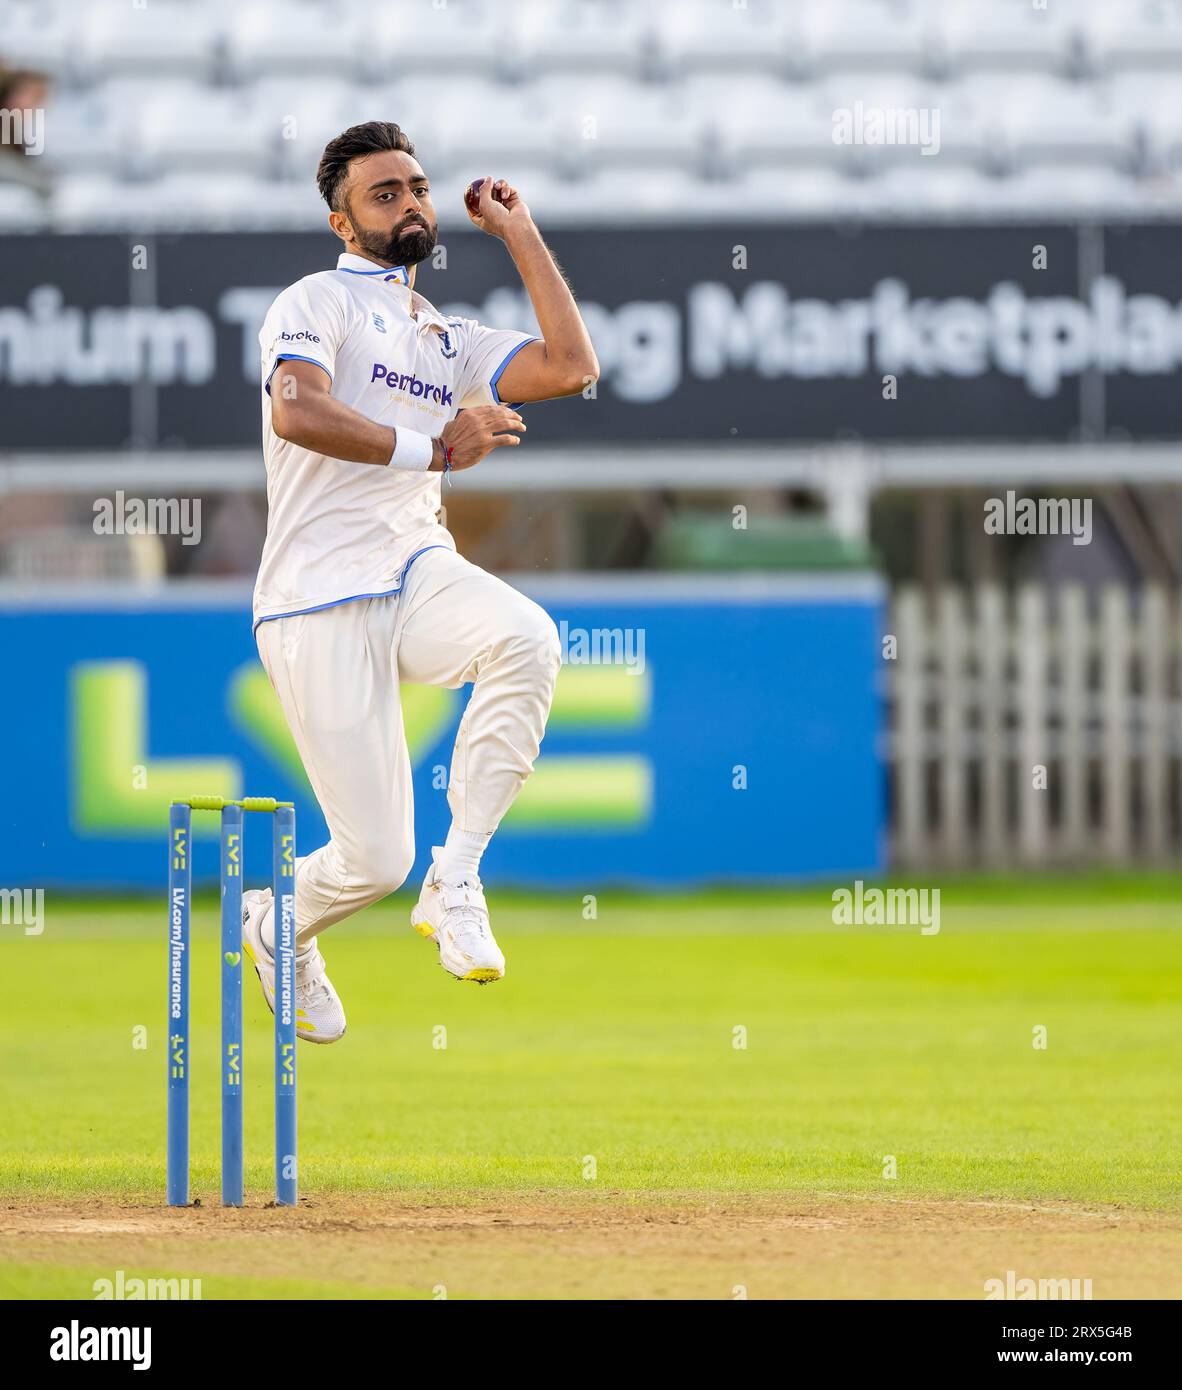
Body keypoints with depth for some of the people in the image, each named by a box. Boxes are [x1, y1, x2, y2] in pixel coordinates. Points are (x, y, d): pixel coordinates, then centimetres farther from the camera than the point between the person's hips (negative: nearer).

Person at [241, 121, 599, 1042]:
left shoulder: (451, 341, 23)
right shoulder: (317, 303, 3)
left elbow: (570, 368, 7)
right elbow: (298, 412, -17)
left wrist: (518, 232, 13)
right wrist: (433, 450, -18)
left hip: (418, 572, 5)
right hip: (320, 598, -5)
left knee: (527, 638, -32)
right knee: (375, 858, -10)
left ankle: (455, 883, -20)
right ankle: (279, 924, 27)